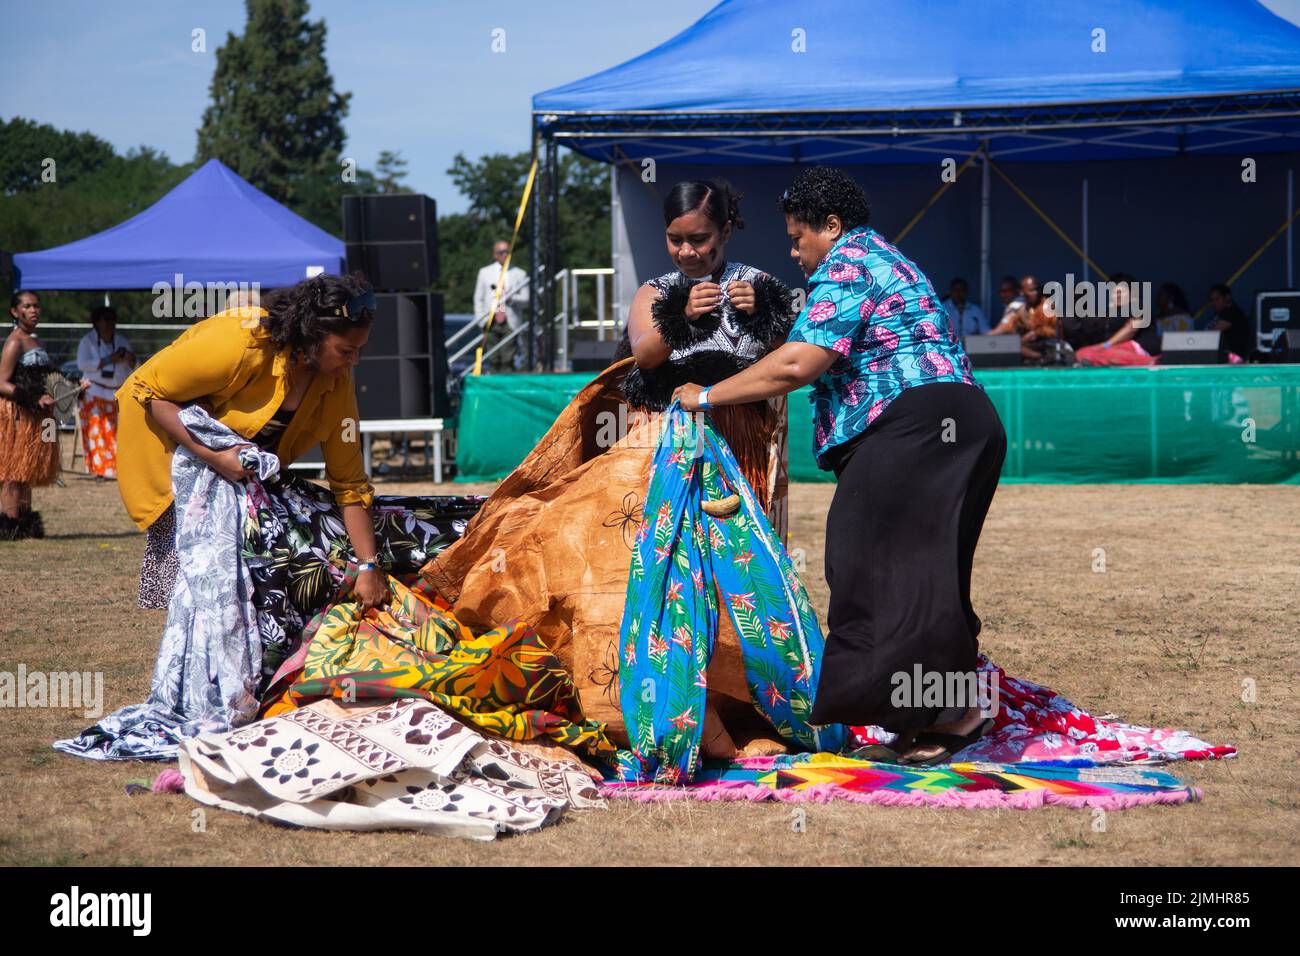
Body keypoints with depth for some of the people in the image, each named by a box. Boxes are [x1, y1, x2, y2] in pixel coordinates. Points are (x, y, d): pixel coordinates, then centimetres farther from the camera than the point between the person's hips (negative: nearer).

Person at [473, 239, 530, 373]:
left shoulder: (519, 274, 10)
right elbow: (478, 299, 13)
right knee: (493, 360, -3)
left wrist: (512, 299, -14)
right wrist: (481, 322, 3)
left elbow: (526, 299, 6)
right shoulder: (485, 272, 14)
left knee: (508, 360, -7)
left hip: (510, 322, -1)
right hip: (491, 322, 1)